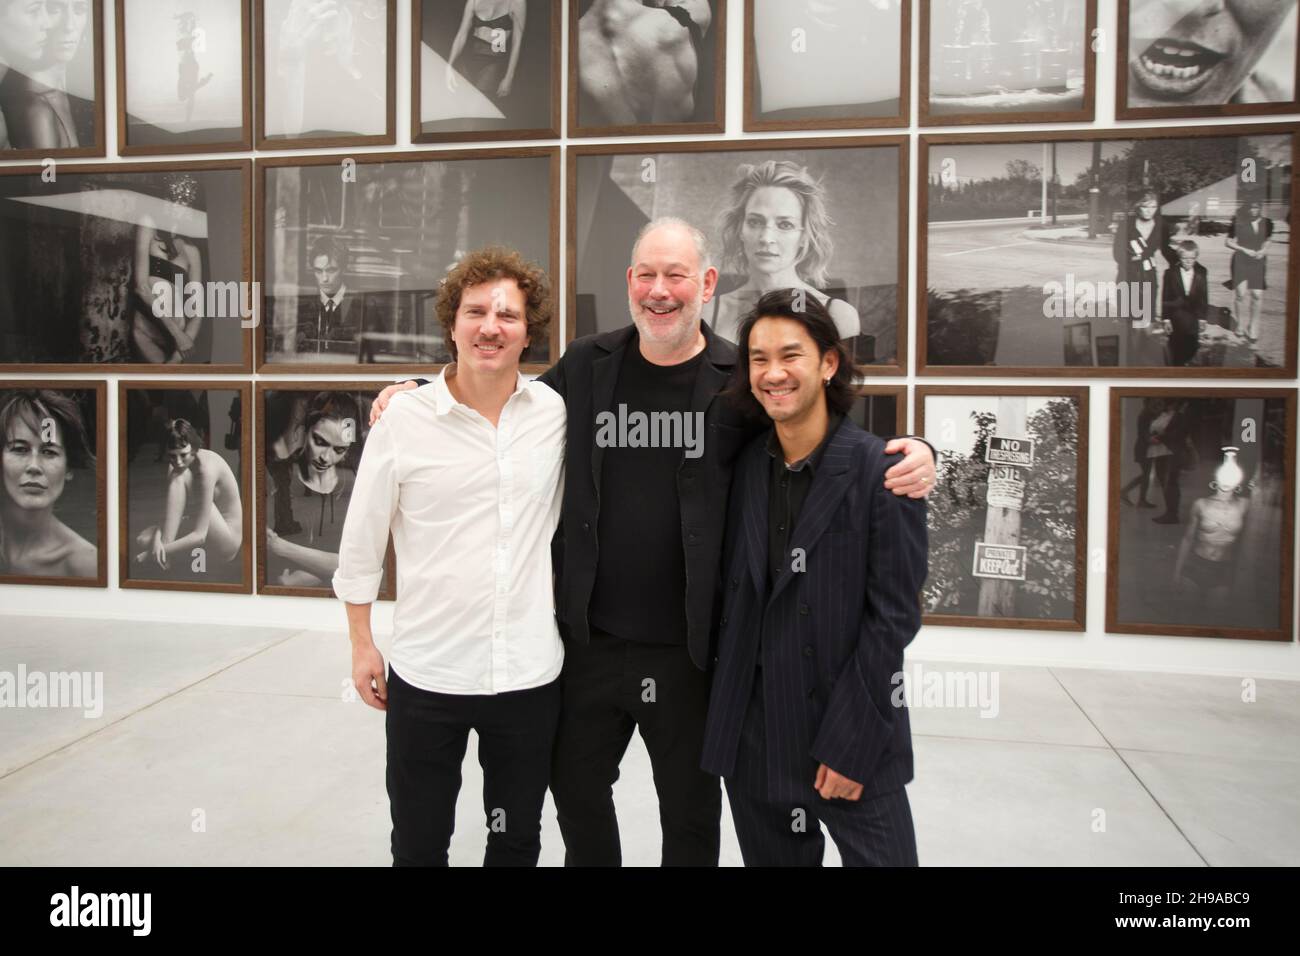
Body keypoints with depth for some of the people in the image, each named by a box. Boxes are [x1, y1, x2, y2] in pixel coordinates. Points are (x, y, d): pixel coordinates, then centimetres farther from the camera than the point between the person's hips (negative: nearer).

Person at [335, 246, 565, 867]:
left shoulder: (556, 413, -2)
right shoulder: (403, 419, -8)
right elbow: (361, 542, 1)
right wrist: (361, 644, 3)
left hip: (530, 673, 2)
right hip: (425, 674, -1)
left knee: (518, 842, 19)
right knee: (418, 845, 15)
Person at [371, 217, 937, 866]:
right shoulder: (585, 366, 1)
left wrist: (910, 456, -21)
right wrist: (415, 394, 6)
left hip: (690, 650, -2)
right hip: (590, 640, 3)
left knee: (691, 812, 18)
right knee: (577, 791, 22)